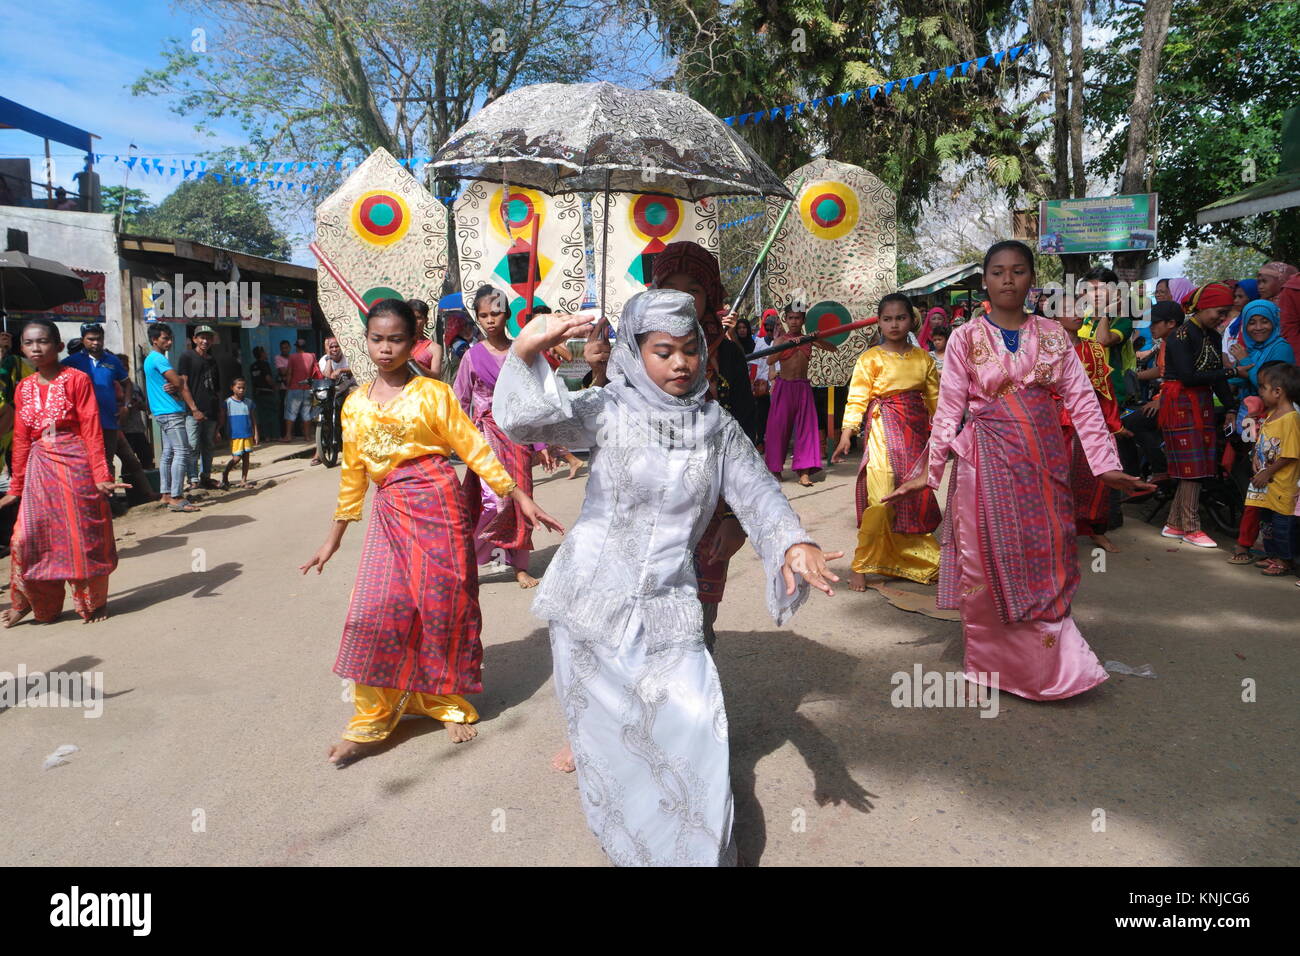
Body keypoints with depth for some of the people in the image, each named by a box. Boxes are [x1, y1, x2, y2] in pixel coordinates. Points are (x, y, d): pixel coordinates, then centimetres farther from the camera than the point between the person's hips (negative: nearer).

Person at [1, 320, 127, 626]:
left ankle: (94, 602, 20)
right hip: (40, 470, 5)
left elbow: (92, 431, -10)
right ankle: (34, 604, 21)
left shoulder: (77, 379, -5)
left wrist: (101, 476, -17)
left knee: (83, 538, 2)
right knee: (28, 539, 2)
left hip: (76, 466, -4)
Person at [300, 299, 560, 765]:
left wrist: (518, 495, -8)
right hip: (389, 512, 3)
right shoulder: (356, 404, 12)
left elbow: (472, 446, -3)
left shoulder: (432, 392, -1)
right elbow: (353, 471, 17)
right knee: (376, 613, -2)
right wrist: (335, 535, 19)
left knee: (443, 607, 4)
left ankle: (449, 703, 24)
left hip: (438, 503, -3)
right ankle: (370, 721, 12)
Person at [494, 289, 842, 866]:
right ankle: (630, 851, 34)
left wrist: (794, 543, -24)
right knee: (609, 742, 10)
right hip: (591, 604, -1)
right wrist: (526, 353, -39)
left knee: (695, 739, -3)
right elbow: (526, 422, -20)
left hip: (669, 610, 2)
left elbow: (757, 493, -3)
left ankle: (700, 853, 23)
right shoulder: (610, 410, -6)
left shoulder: (718, 427, 4)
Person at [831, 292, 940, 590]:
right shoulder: (870, 359, -3)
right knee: (881, 498, -12)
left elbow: (935, 398, 13)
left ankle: (917, 560, 30)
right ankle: (861, 566, -2)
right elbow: (856, 399, -7)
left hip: (918, 432, 5)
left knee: (915, 497, 12)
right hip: (884, 431, -4)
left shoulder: (923, 358, 9)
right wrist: (846, 434, -17)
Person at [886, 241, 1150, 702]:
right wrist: (931, 470, -7)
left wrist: (1106, 464, -5)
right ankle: (996, 665, 19)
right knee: (992, 563, 3)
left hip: (1044, 463, 2)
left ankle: (1052, 663, 24)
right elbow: (949, 407, -2)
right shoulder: (966, 338, 0)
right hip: (988, 462, -2)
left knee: (1043, 561, 8)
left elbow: (1082, 400, 2)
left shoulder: (1052, 335, 7)